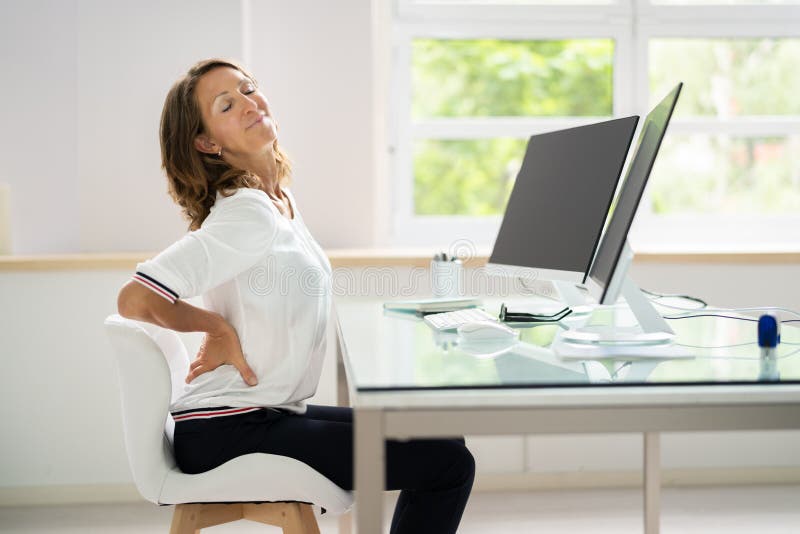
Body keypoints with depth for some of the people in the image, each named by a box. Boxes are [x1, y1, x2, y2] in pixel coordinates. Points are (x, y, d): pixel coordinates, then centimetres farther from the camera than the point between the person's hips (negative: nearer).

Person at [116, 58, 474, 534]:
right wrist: (218, 328, -12)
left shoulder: (280, 200, 11)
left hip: (265, 415, 10)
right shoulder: (249, 214, -18)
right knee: (450, 464, -11)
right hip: (230, 432, -10)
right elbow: (135, 300, -27)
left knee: (438, 446, 19)